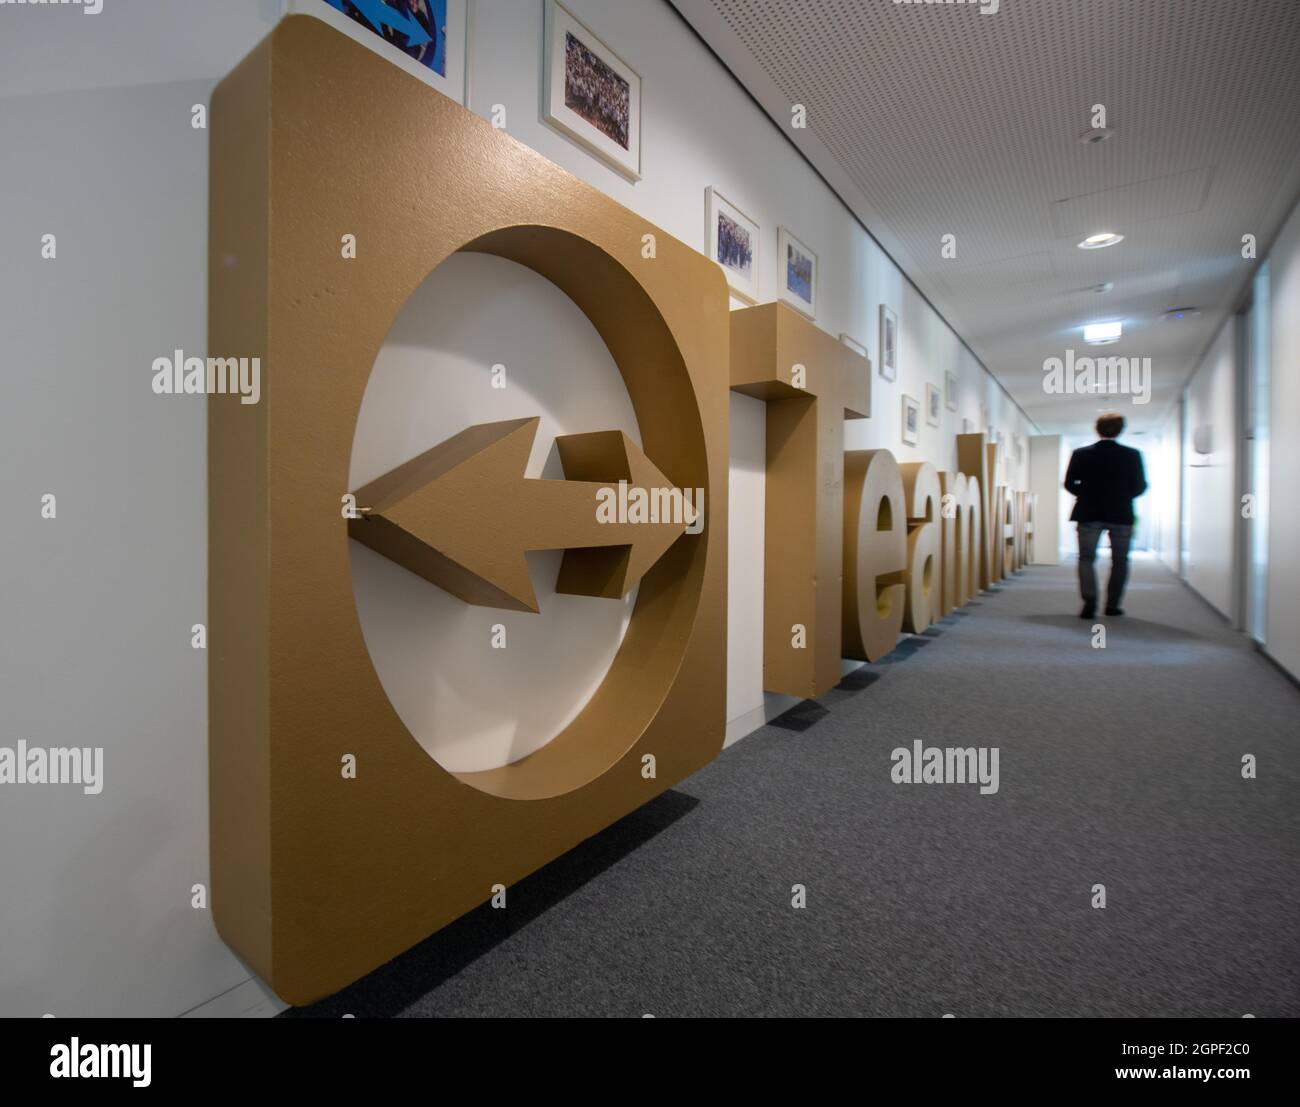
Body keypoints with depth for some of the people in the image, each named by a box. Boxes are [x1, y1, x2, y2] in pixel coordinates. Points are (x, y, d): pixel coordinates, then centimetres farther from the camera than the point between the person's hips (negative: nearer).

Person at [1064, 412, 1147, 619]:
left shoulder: (1081, 454, -5)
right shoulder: (1132, 455, -4)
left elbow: (1069, 484, -3)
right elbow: (1140, 487, -1)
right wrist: (1121, 496, 17)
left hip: (1089, 514, 0)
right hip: (1121, 515, 1)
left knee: (1086, 558, 5)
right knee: (1120, 561, 13)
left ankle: (1089, 600, -13)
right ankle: (1112, 604, 15)